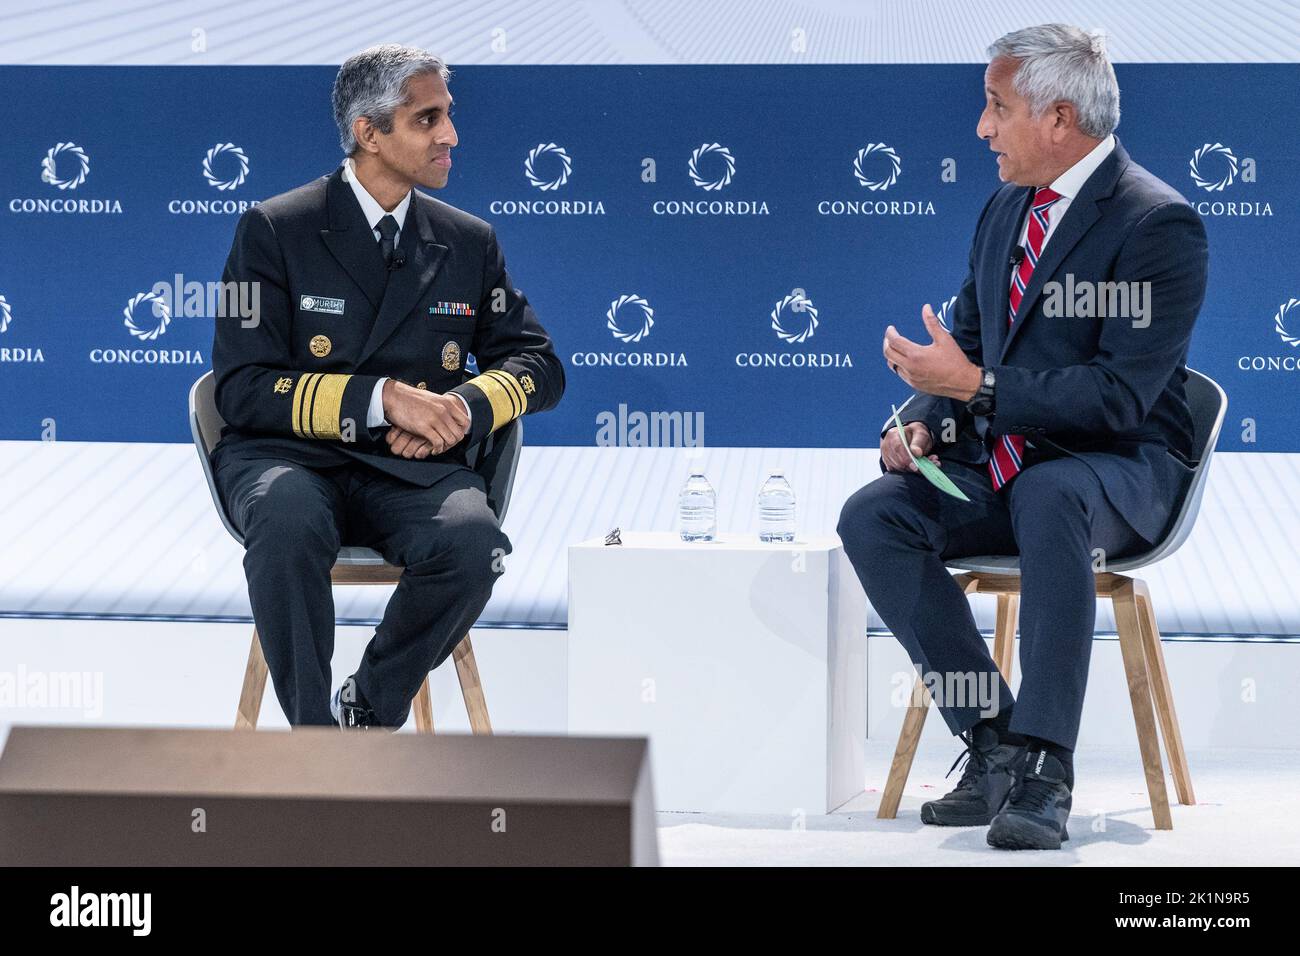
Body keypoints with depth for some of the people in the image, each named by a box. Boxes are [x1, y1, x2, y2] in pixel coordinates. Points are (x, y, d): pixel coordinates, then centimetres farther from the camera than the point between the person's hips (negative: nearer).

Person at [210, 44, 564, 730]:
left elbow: (538, 365, 15)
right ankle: (315, 734, -25)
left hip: (412, 469, 3)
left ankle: (366, 711, -11)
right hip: (290, 457, -2)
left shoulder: (469, 243, 12)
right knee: (289, 521, -39)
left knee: (473, 540, -32)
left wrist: (463, 408, -9)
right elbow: (243, 388, -6)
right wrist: (383, 398, -19)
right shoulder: (275, 231, 1)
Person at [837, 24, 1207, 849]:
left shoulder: (1159, 223, -14)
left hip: (1120, 470, -7)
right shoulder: (1007, 210, 12)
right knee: (873, 517, -19)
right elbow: (966, 343, 19)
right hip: (999, 461, 7)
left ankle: (1044, 773, -40)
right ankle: (992, 740, -16)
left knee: (1048, 497, -41)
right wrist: (925, 421, -4)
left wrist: (975, 386, -23)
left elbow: (1120, 396, -21)